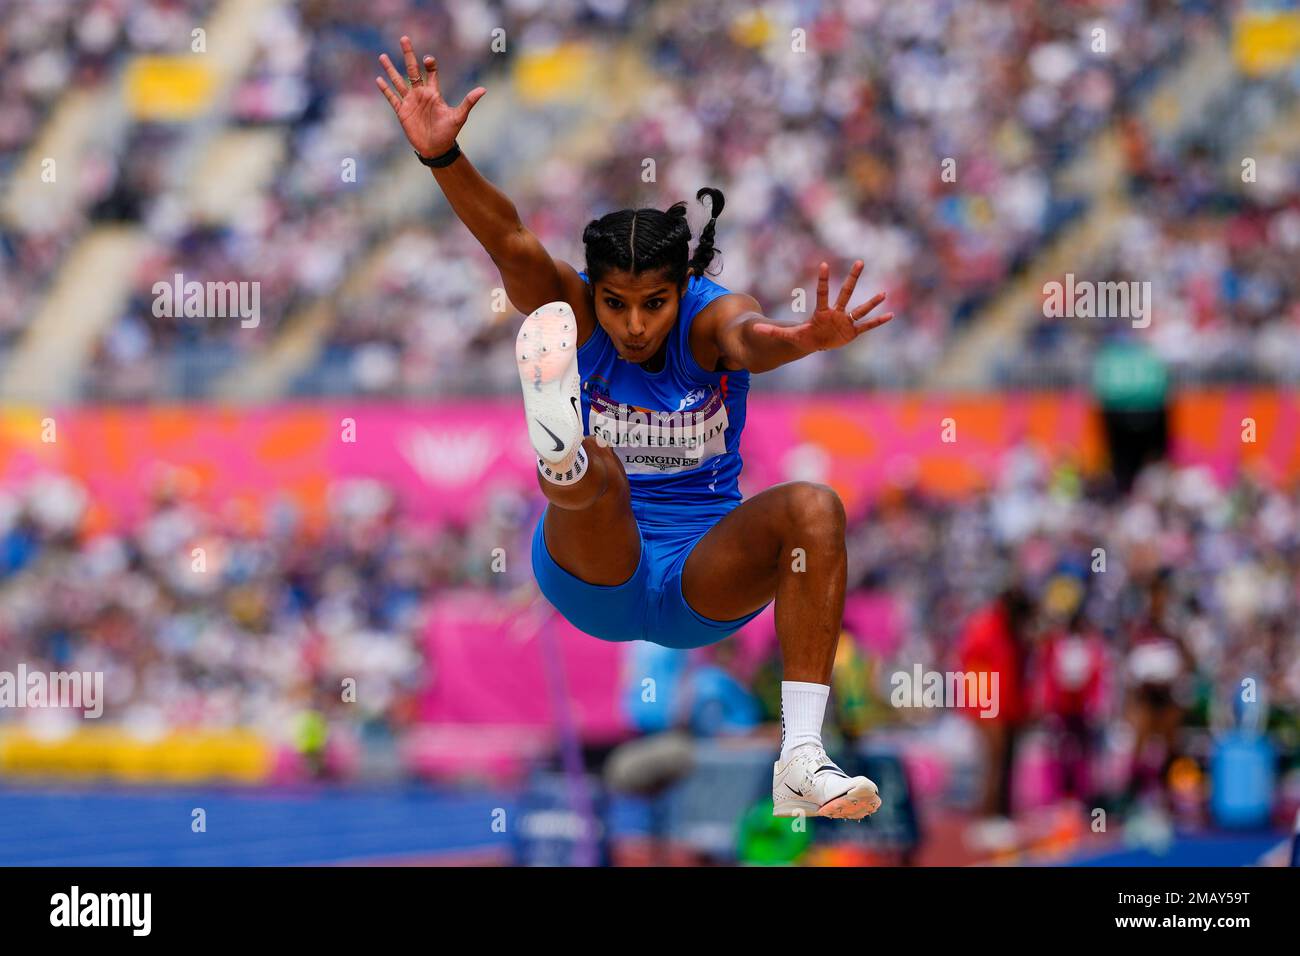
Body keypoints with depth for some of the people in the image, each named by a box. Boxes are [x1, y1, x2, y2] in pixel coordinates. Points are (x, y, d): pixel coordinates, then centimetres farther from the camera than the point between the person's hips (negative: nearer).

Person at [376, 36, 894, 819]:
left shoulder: (711, 318, -10)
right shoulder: (575, 313, -7)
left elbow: (747, 339, -35)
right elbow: (511, 244, -26)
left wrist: (796, 341, -61)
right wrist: (442, 155, -45)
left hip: (704, 581, 1)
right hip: (593, 573, -1)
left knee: (814, 509, -28)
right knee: (597, 470, -32)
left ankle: (802, 761, -38)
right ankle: (562, 454, -75)